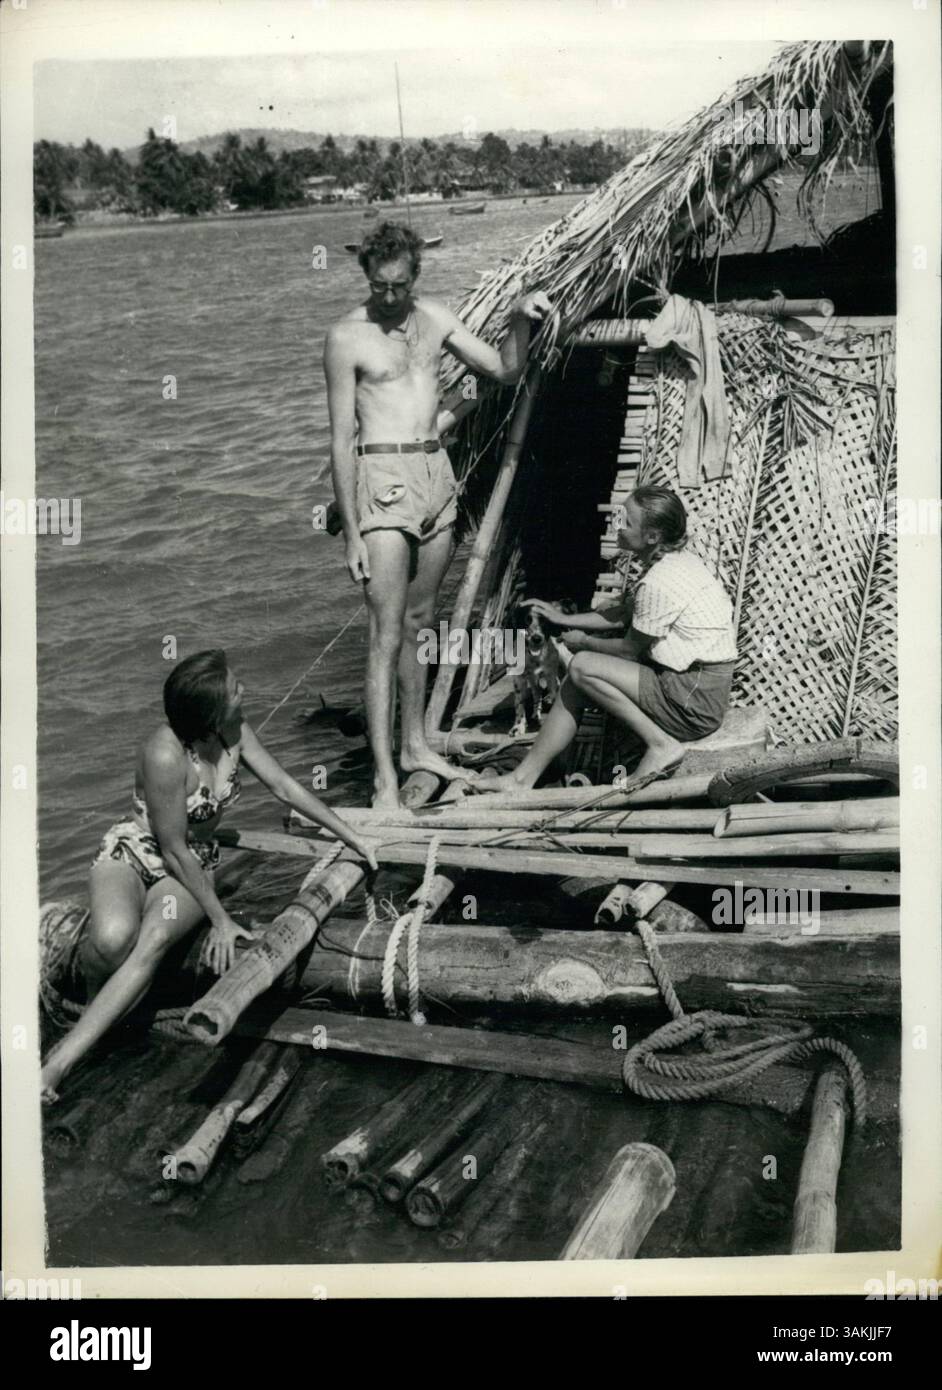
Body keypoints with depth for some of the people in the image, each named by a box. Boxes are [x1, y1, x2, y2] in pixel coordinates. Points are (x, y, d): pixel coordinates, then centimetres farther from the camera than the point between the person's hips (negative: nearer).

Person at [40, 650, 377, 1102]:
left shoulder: (235, 731, -11)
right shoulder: (165, 754, -29)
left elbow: (285, 787, 1)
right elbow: (173, 850, -22)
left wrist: (352, 838, 4)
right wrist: (220, 918, -17)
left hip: (194, 864, 4)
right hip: (131, 852, -4)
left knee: (156, 937, -29)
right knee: (115, 938, -35)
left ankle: (63, 1057, -25)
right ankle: (93, 1002, 1)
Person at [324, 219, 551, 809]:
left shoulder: (435, 317, 9)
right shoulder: (347, 337, -7)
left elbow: (506, 371, 13)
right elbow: (342, 441, -8)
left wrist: (520, 321, -7)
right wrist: (352, 533, -11)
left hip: (437, 474, 6)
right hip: (383, 479, -6)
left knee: (419, 620, 14)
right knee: (388, 633, -8)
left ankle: (415, 745, 27)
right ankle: (385, 779, -4)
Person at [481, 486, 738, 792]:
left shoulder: (659, 582, -22)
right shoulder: (675, 559, 8)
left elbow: (630, 649, -11)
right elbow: (625, 614, 19)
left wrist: (584, 642, 7)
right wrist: (565, 619, 19)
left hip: (695, 700, -10)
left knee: (582, 666, -15)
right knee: (575, 686, 6)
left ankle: (660, 745, -9)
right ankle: (523, 778, 8)